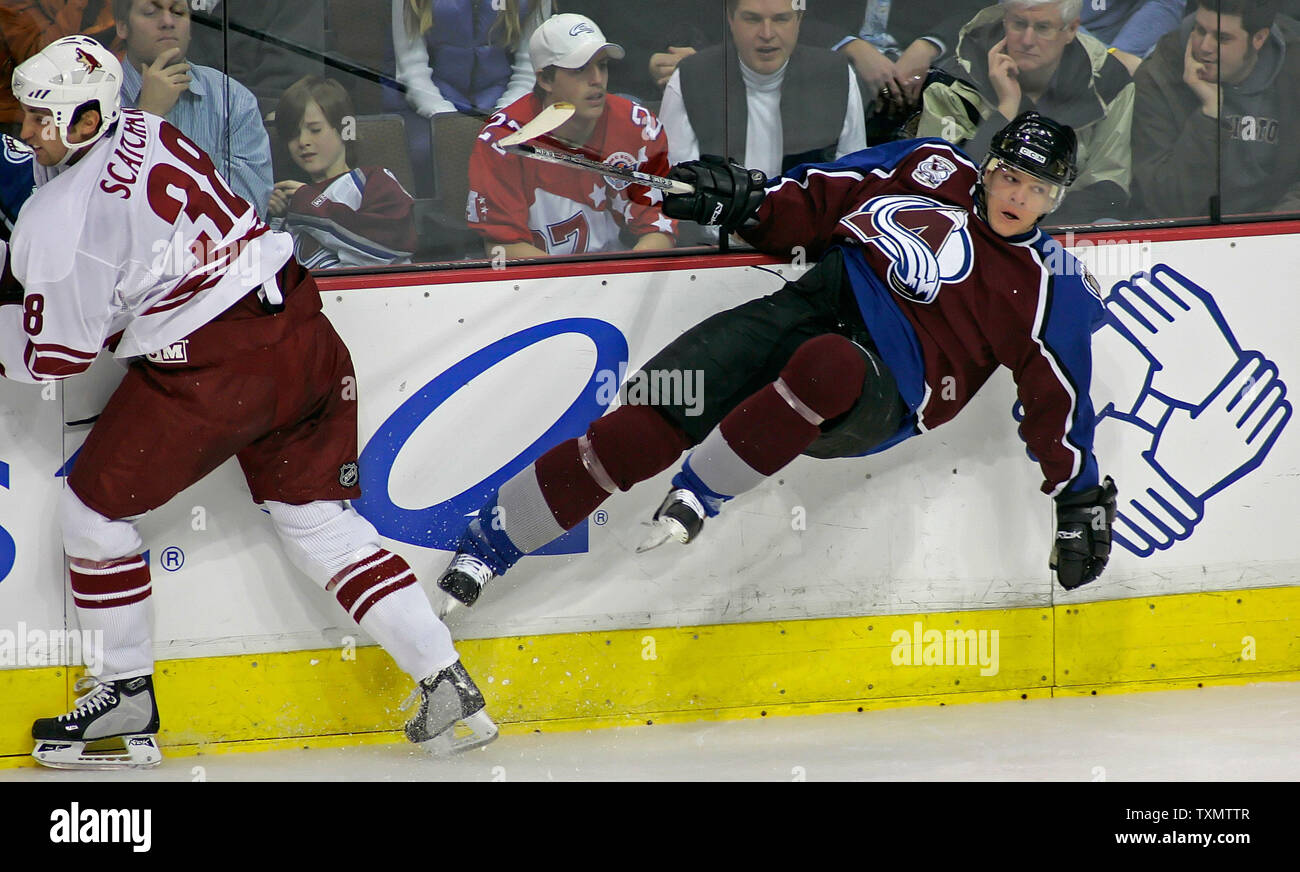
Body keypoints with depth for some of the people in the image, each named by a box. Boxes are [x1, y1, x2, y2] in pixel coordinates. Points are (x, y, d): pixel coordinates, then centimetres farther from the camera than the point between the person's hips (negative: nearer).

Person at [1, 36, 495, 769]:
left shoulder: (61, 215, -14)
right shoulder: (150, 132, 11)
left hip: (211, 372, -8)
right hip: (301, 329, 8)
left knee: (95, 507, 10)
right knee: (318, 519, 13)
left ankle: (126, 698, 17)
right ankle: (449, 686, 7)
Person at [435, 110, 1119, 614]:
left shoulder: (1047, 284, 7)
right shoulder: (930, 171, 15)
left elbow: (1058, 396, 8)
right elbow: (812, 204, 19)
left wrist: (1081, 499, 5)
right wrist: (743, 199, 2)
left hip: (883, 387, -3)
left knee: (826, 367, -43)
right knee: (652, 422, -17)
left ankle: (697, 495, -27)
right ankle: (488, 542, -10)